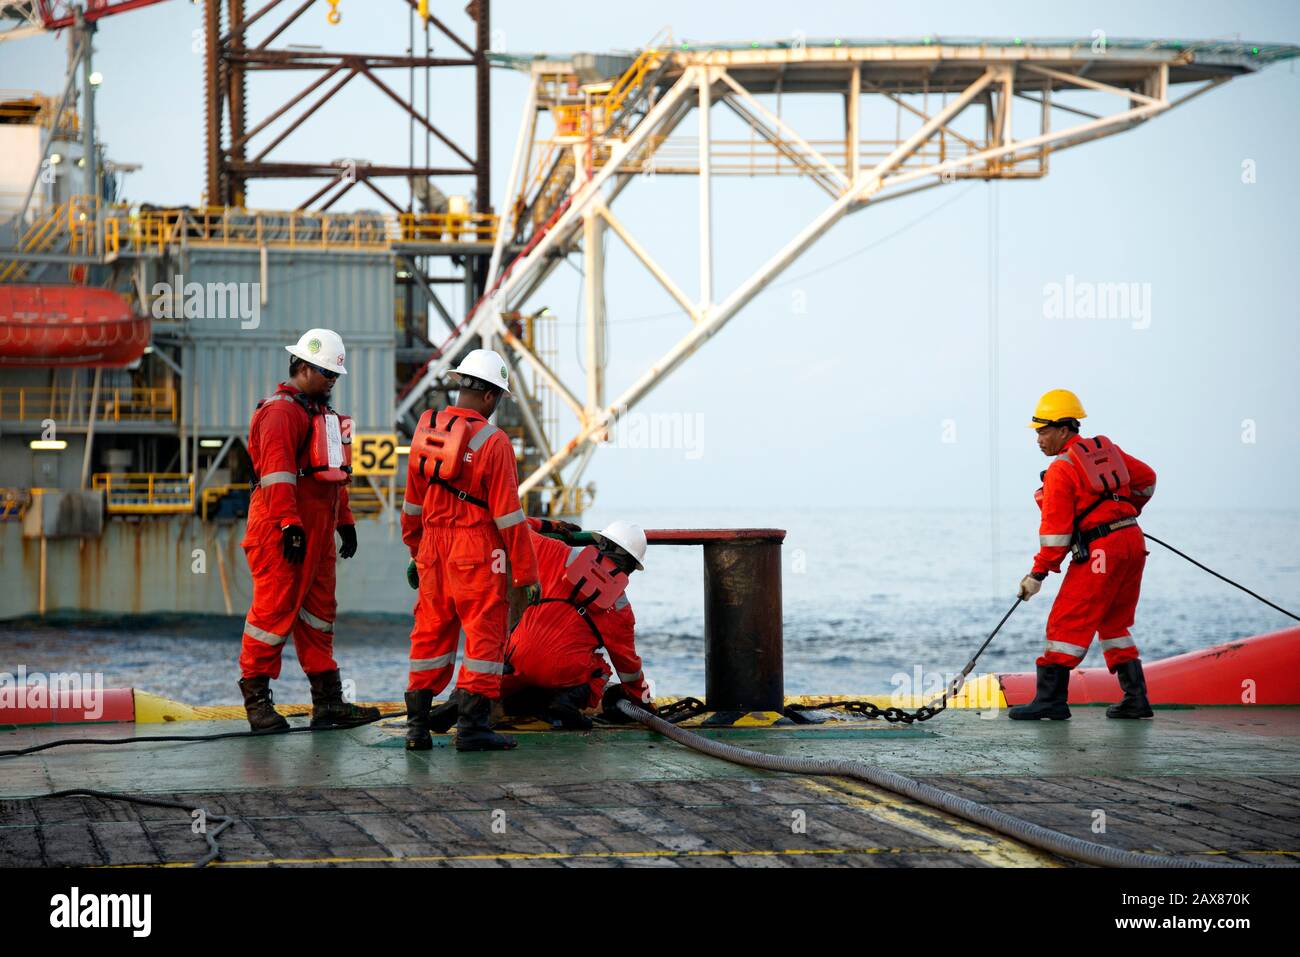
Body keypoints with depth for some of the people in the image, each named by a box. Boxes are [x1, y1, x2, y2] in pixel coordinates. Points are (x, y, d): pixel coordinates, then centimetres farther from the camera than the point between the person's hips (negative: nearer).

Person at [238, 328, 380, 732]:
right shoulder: (280, 411, -11)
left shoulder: (321, 412, 21)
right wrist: (289, 525, -25)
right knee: (275, 609, -7)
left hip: (318, 532, 10)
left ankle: (328, 702, 15)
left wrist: (344, 521, 23)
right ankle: (257, 698, -1)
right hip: (283, 532, -10)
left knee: (319, 611, 11)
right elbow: (276, 472, -20)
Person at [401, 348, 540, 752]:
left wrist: (416, 552, 27)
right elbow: (508, 515, -12)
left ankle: (417, 723, 14)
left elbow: (413, 505, 15)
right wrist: (526, 573, -7)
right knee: (485, 633, 1)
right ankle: (472, 724, -2)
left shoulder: (425, 431, 5)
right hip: (477, 553, -6)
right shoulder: (492, 441, -13)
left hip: (433, 552, 6)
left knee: (431, 633, 13)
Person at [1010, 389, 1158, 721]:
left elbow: (1056, 529, -14)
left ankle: (1051, 698, -8)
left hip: (1100, 551, -8)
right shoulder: (1107, 450, 13)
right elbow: (1146, 478, 25)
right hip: (1133, 543, 8)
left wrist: (1038, 574, -10)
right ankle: (1136, 699, 15)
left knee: (1067, 622, -5)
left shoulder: (1061, 470, -9)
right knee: (1114, 623, 17)